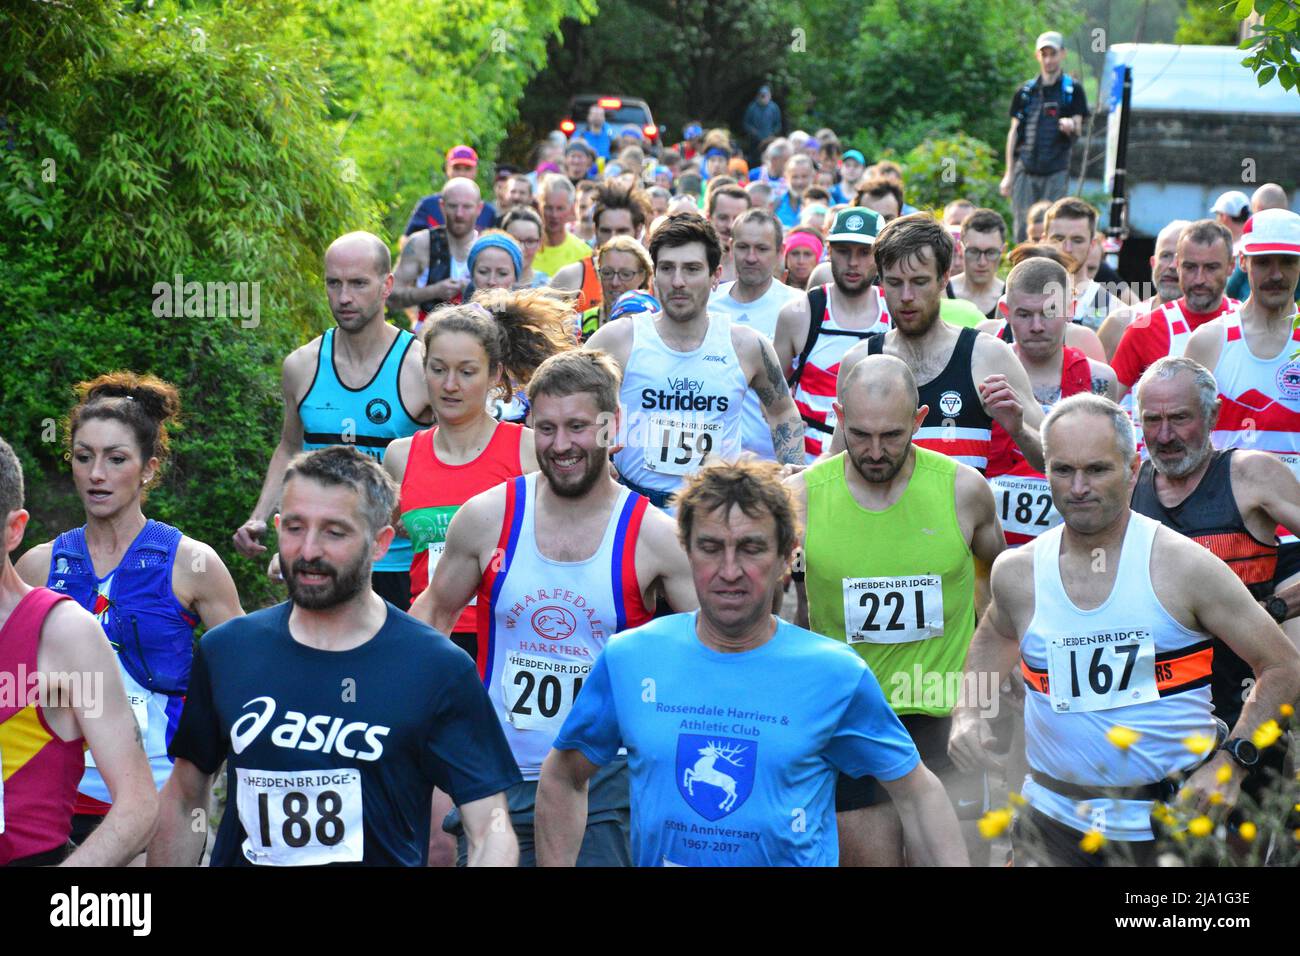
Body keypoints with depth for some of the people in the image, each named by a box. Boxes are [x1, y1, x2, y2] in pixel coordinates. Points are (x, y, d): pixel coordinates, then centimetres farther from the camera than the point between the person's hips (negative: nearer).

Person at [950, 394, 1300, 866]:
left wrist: (1230, 761, -10)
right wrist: (967, 712, 9)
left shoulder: (1183, 566, -9)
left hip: (1172, 825, -2)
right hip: (1055, 822, 2)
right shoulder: (1017, 571, 1)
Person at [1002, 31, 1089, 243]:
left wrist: (1071, 125, -23)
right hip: (1025, 170, 2)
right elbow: (1014, 132, 14)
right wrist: (1009, 173, 9)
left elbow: (1078, 128, 3)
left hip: (1056, 171, -2)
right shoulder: (1025, 92, 14)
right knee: (1023, 228, -2)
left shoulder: (1073, 90, 7)